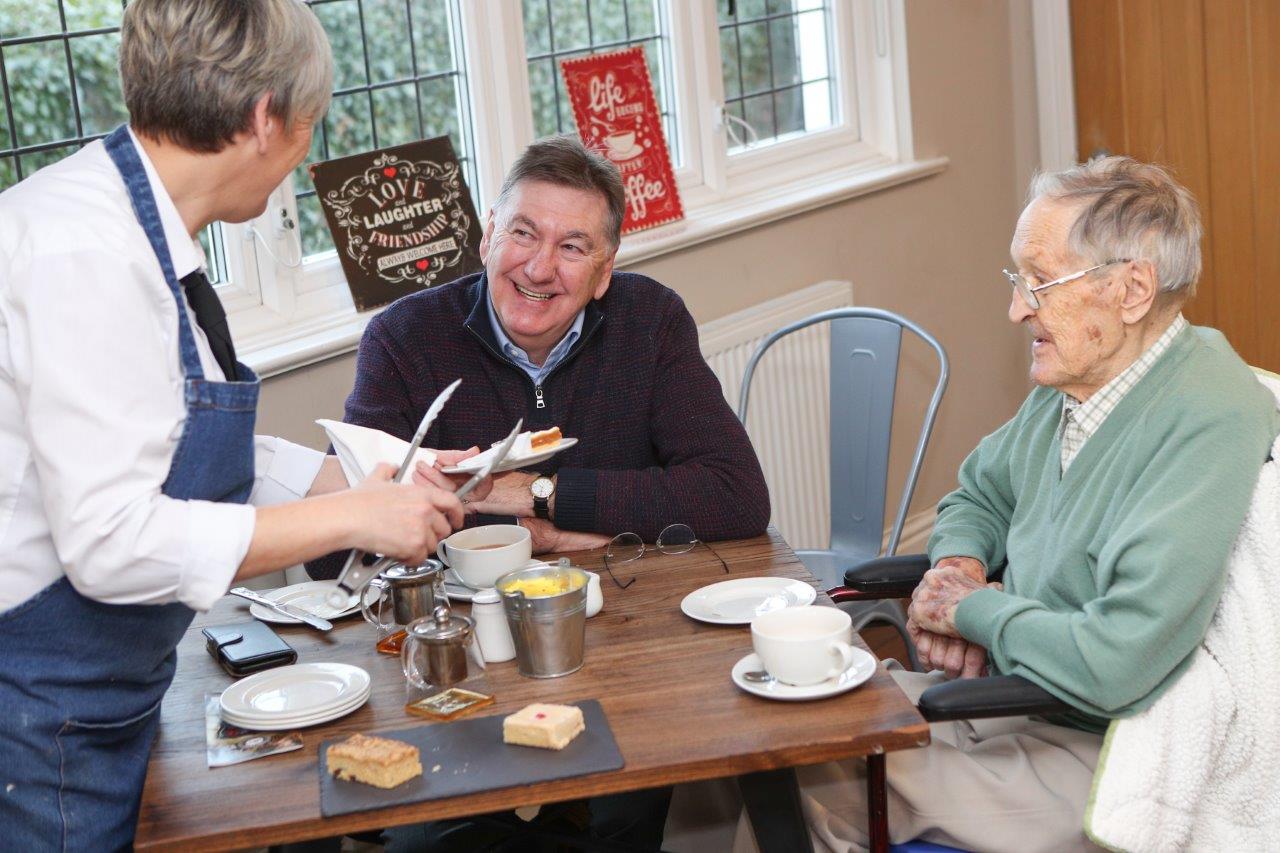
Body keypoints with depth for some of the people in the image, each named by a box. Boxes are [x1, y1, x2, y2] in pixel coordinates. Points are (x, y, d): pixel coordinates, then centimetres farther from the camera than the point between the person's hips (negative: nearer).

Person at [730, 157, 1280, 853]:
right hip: (997, 689, 9)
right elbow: (979, 496, 23)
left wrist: (973, 610, -15)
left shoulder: (1209, 426, -26)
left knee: (819, 787, -14)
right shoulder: (1074, 377, 5)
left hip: (1089, 749, -9)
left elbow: (1114, 663, -33)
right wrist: (957, 569, -2)